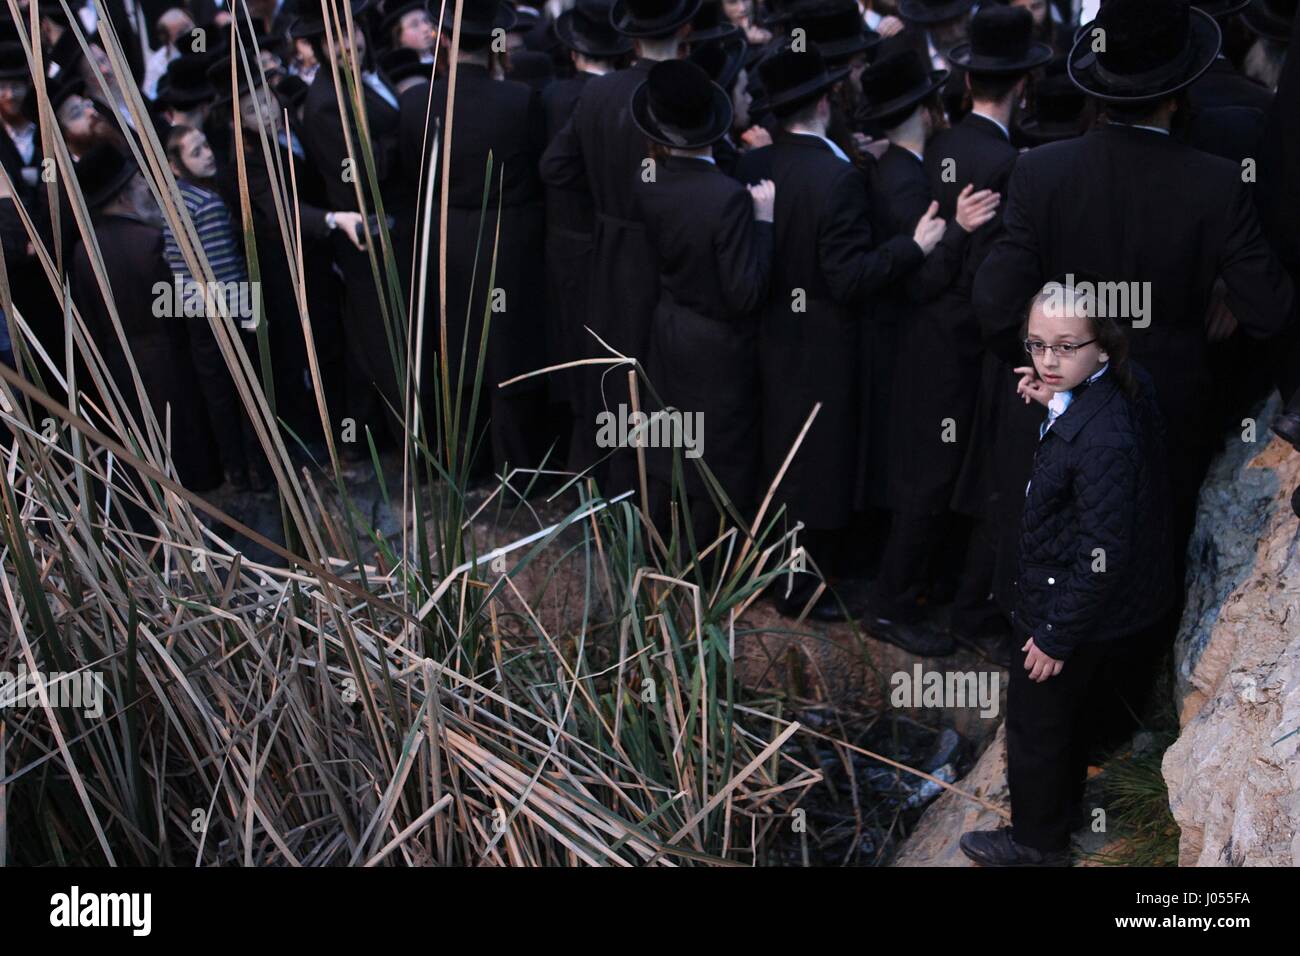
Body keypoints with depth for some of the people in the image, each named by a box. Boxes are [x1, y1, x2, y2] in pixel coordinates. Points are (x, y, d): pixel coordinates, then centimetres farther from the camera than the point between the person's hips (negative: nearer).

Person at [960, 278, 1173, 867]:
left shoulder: (1102, 439, -36)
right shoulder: (1127, 385, -10)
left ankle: (1036, 843, 37)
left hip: (1078, 612, -9)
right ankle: (1062, 802, 56)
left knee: (1035, 723, 14)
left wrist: (1056, 637, -19)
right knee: (1073, 708, 31)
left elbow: (1102, 558, -30)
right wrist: (1056, 404, -7)